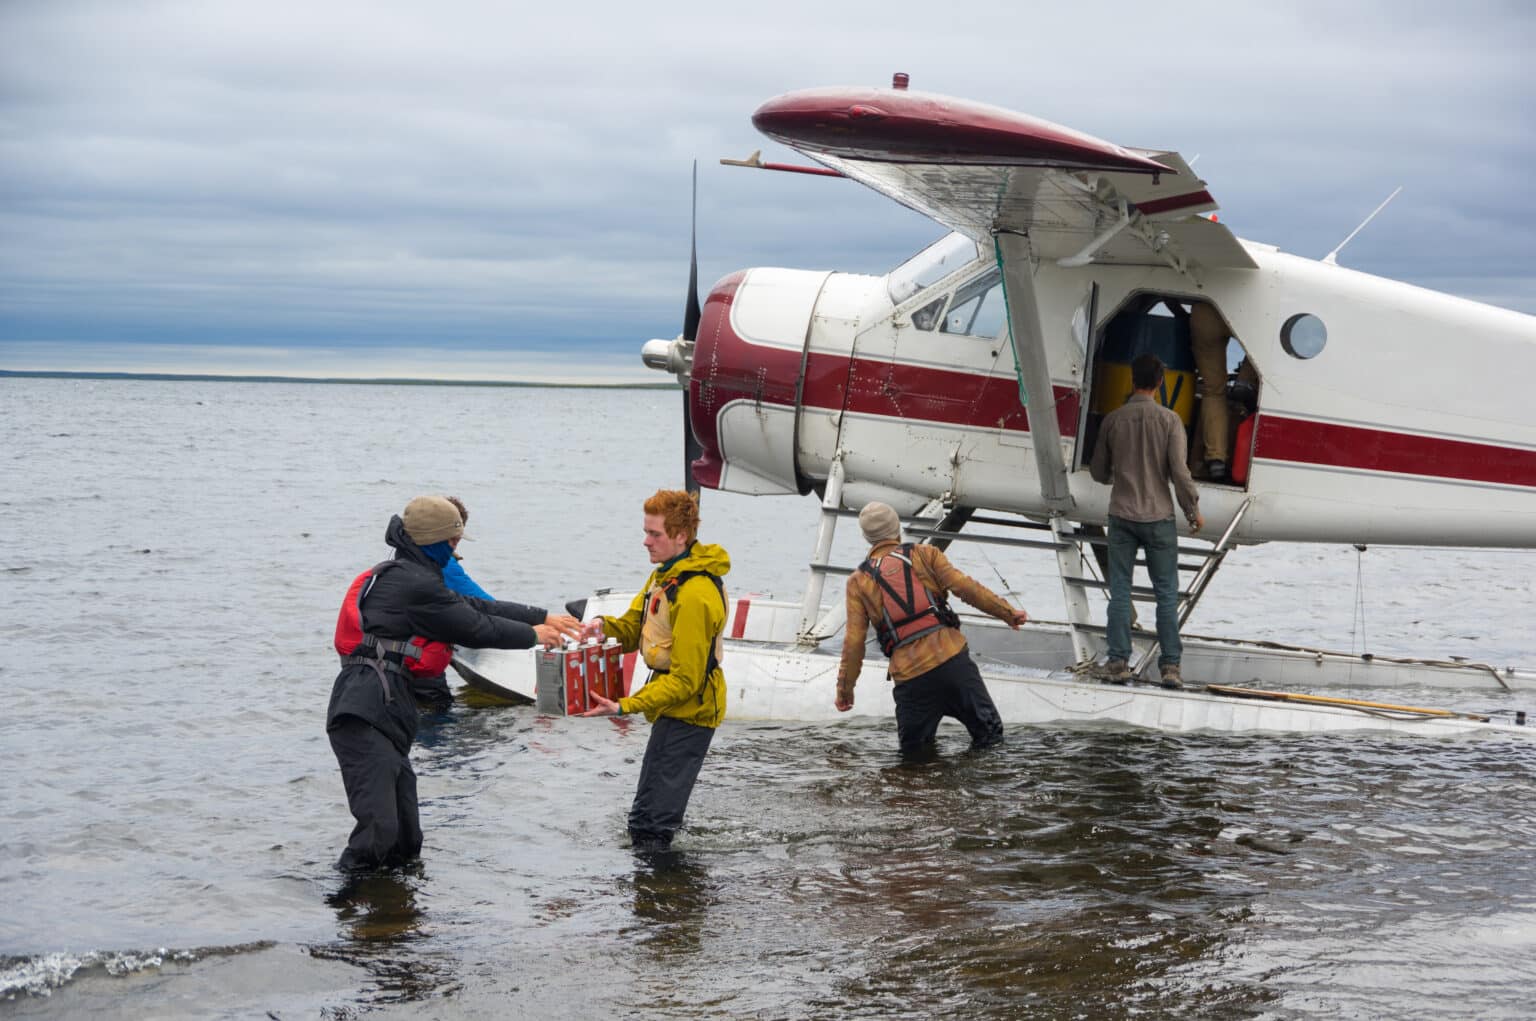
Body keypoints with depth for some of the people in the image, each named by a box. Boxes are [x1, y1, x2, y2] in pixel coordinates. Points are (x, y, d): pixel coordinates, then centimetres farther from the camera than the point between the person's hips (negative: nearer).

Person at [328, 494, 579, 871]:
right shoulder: (413, 584, -9)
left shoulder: (403, 578, 22)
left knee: (404, 844, 9)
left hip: (385, 714, 11)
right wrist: (532, 634, 13)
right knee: (378, 829, -18)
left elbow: (476, 607, 26)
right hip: (365, 715, -11)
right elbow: (476, 628, -3)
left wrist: (543, 618, 27)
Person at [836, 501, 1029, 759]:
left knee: (912, 750, 19)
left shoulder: (859, 582, 10)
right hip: (953, 658, 0)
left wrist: (844, 690, 16)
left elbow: (853, 643, 7)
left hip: (911, 676, 0)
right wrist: (1007, 613, 4)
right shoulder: (924, 555, 9)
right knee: (990, 734, 10)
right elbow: (965, 587, -2)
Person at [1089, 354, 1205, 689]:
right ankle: (1170, 665, 2)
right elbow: (1179, 471, -10)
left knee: (1120, 592, 6)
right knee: (1166, 594, 5)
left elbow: (1098, 472, 7)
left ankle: (1118, 662, 4)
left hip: (1122, 516, 1)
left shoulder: (1113, 419, -2)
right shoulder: (1169, 419, -8)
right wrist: (1193, 510, 4)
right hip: (1159, 517, -1)